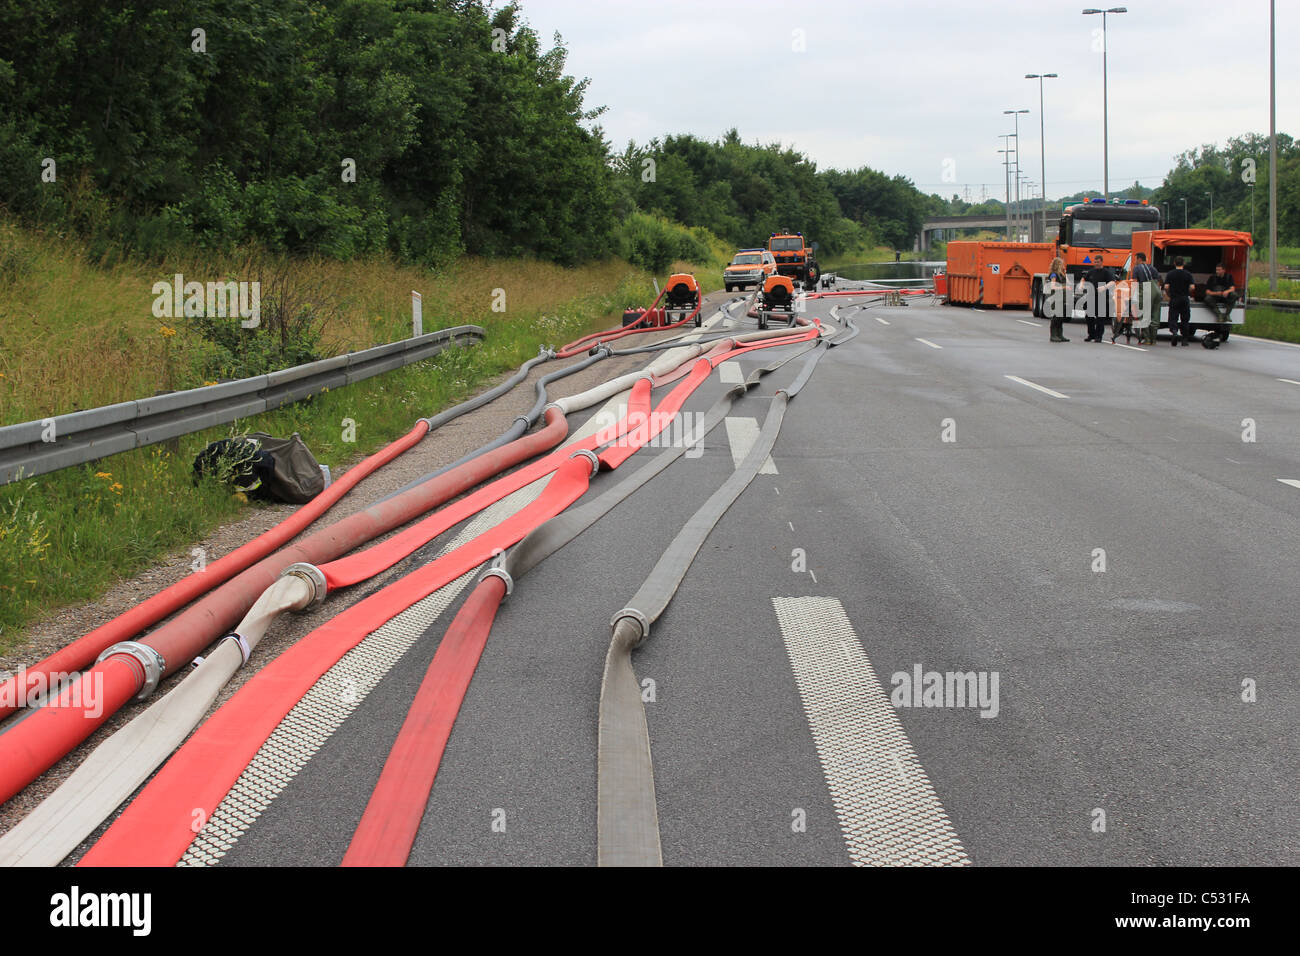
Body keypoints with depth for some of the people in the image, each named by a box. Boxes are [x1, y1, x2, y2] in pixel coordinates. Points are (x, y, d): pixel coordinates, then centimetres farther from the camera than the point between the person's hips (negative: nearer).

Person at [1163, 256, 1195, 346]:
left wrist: (1169, 295, 8)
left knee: (1173, 318, 1)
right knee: (1185, 320, 10)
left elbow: (1166, 287, -9)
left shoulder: (1170, 274, -2)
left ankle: (1174, 332, -28)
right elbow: (1192, 287, -9)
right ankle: (1185, 340, 12)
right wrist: (1187, 294, 10)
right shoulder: (1188, 274, -2)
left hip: (1174, 299, -1)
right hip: (1185, 300, 1)